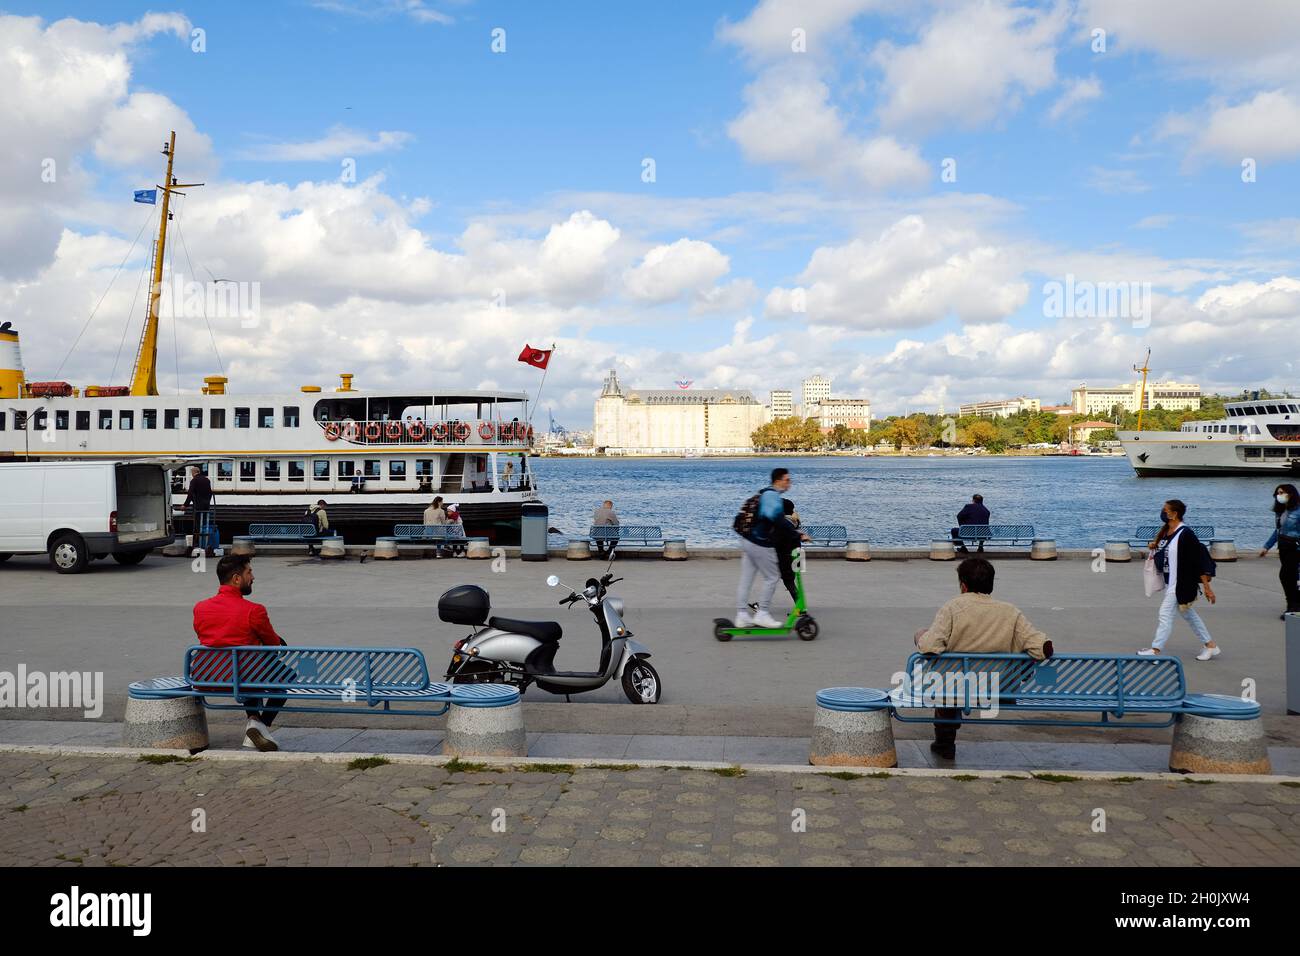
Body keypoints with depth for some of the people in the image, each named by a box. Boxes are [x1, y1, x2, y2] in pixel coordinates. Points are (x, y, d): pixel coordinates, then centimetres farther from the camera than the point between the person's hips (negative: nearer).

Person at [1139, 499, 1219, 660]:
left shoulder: (1185, 534, -20)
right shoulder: (1165, 532, 5)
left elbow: (1200, 559, -19)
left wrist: (1206, 586, -19)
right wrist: (1154, 547, -2)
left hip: (1180, 583, -9)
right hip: (1169, 582, 9)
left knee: (1165, 613, -7)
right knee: (1188, 613, 17)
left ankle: (1156, 649, -1)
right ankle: (1210, 645, 27)